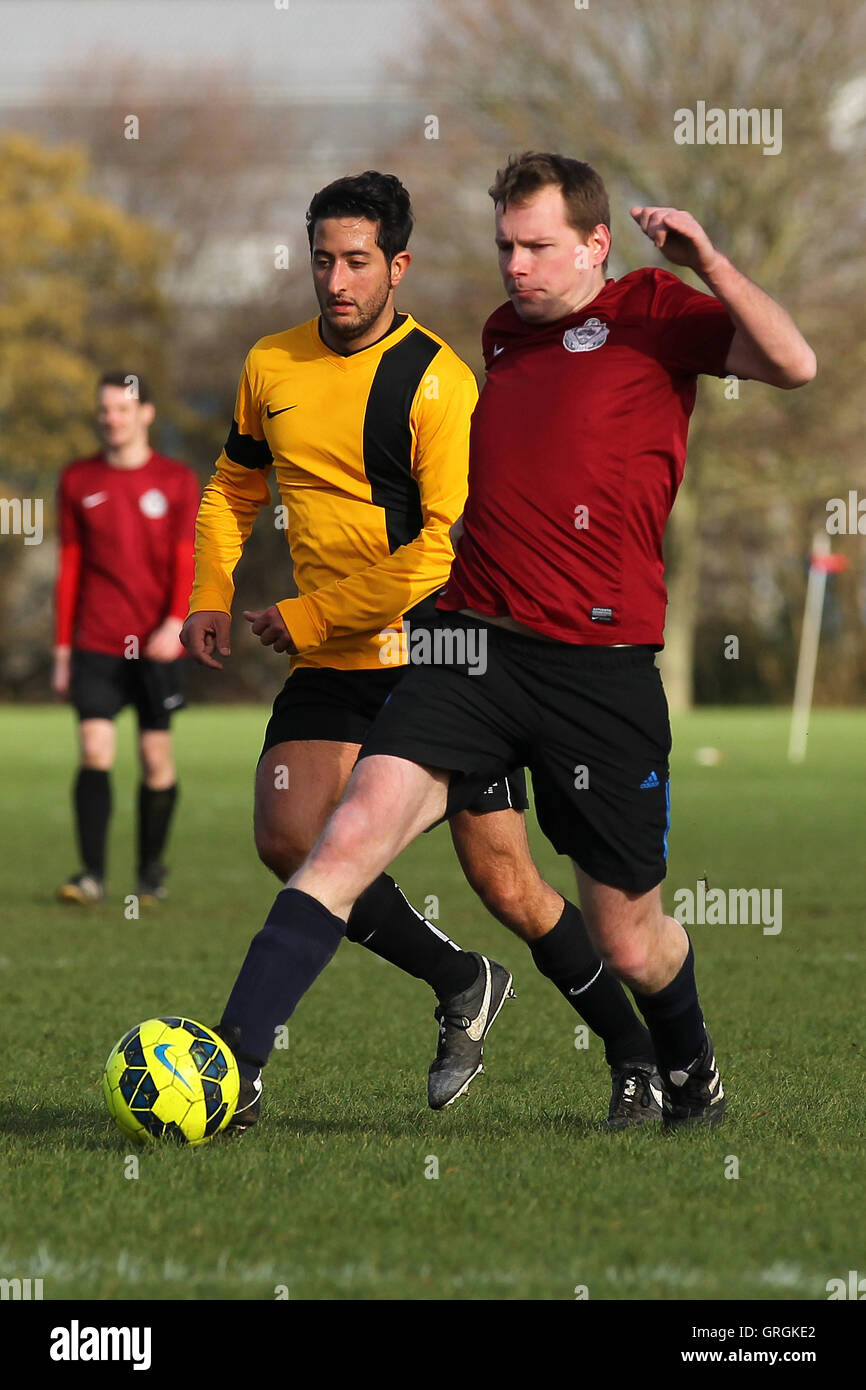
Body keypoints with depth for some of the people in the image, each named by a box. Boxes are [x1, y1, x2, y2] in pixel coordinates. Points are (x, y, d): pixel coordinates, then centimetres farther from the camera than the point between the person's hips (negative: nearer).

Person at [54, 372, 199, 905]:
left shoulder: (177, 481, 3)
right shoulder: (78, 481, 8)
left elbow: (187, 562, -2)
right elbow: (70, 567, 11)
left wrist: (176, 622, -20)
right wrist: (62, 648, 9)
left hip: (158, 643, -1)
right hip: (96, 642, 1)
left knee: (157, 756, 2)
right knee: (96, 752, -11)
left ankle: (152, 871, 18)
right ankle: (92, 874, -11)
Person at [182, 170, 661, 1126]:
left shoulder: (435, 381, -13)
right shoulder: (271, 367, 6)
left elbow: (450, 545, -18)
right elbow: (235, 486, 23)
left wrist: (312, 615, -17)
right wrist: (210, 597, 8)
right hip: (329, 665, 5)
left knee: (501, 879, -5)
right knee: (289, 837, -16)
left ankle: (636, 1055, 15)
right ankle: (461, 987, 5)